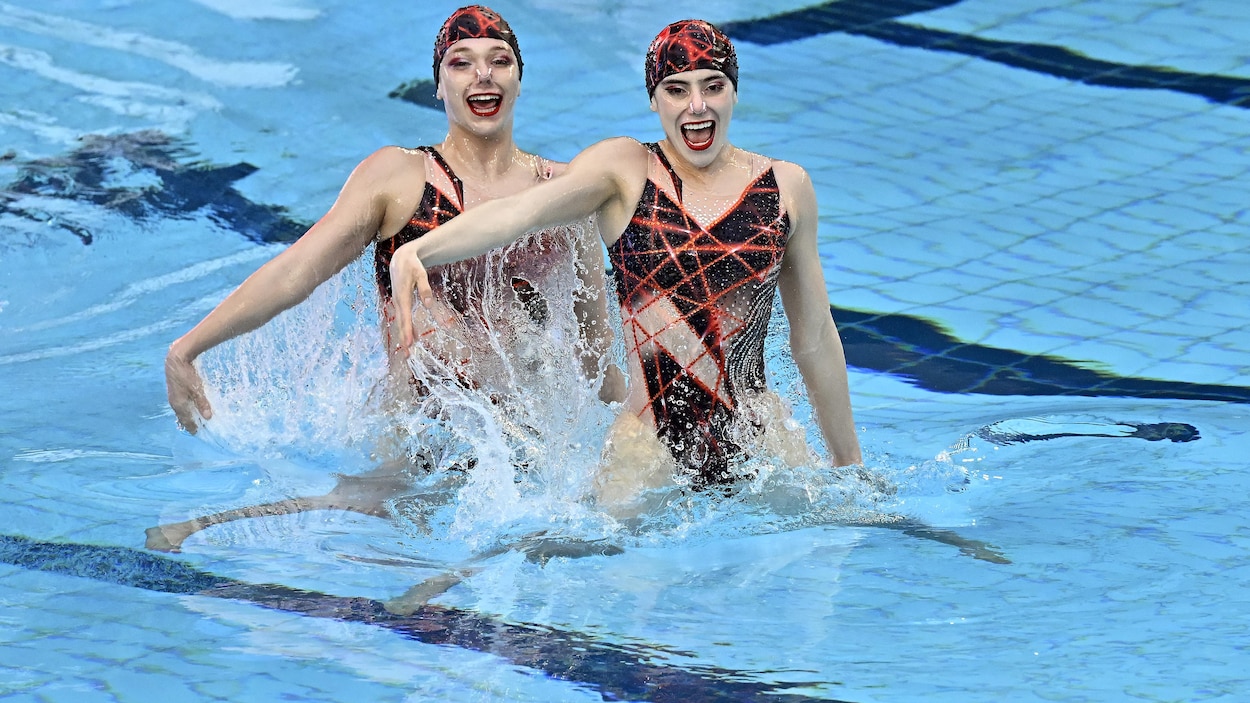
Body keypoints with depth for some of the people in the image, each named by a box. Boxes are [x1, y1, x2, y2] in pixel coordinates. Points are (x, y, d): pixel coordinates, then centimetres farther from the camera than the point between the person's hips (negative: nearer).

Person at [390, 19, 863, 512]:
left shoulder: (786, 187, 8)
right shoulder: (624, 170, 0)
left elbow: (815, 338, 16)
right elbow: (519, 211, -19)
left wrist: (848, 463, 20)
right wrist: (416, 252, -37)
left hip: (760, 438, 2)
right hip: (651, 449, -2)